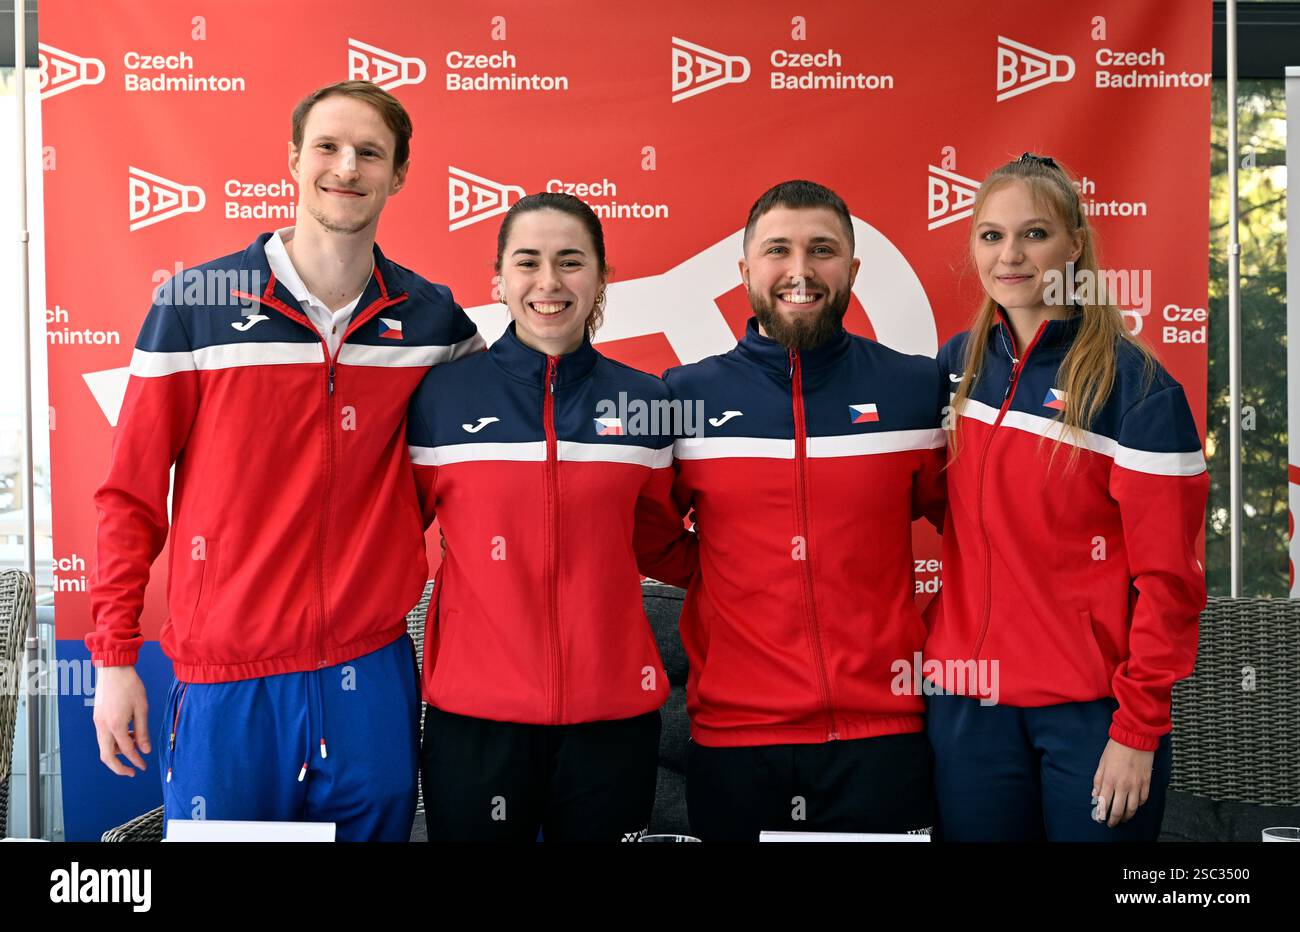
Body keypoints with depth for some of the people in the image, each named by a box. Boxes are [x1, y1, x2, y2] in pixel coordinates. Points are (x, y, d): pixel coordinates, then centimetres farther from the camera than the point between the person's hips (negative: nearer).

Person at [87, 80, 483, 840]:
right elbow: (132, 494, 0)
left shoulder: (431, 317, 2)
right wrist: (114, 658, -2)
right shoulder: (195, 304, -5)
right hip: (226, 681, -2)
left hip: (371, 675, 2)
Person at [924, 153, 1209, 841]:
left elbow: (1167, 577, -11)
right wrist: (937, 633, 6)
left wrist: (1139, 727, -12)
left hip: (1090, 710, -4)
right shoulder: (958, 364, 4)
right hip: (966, 700, 4)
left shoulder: (1134, 386, -11)